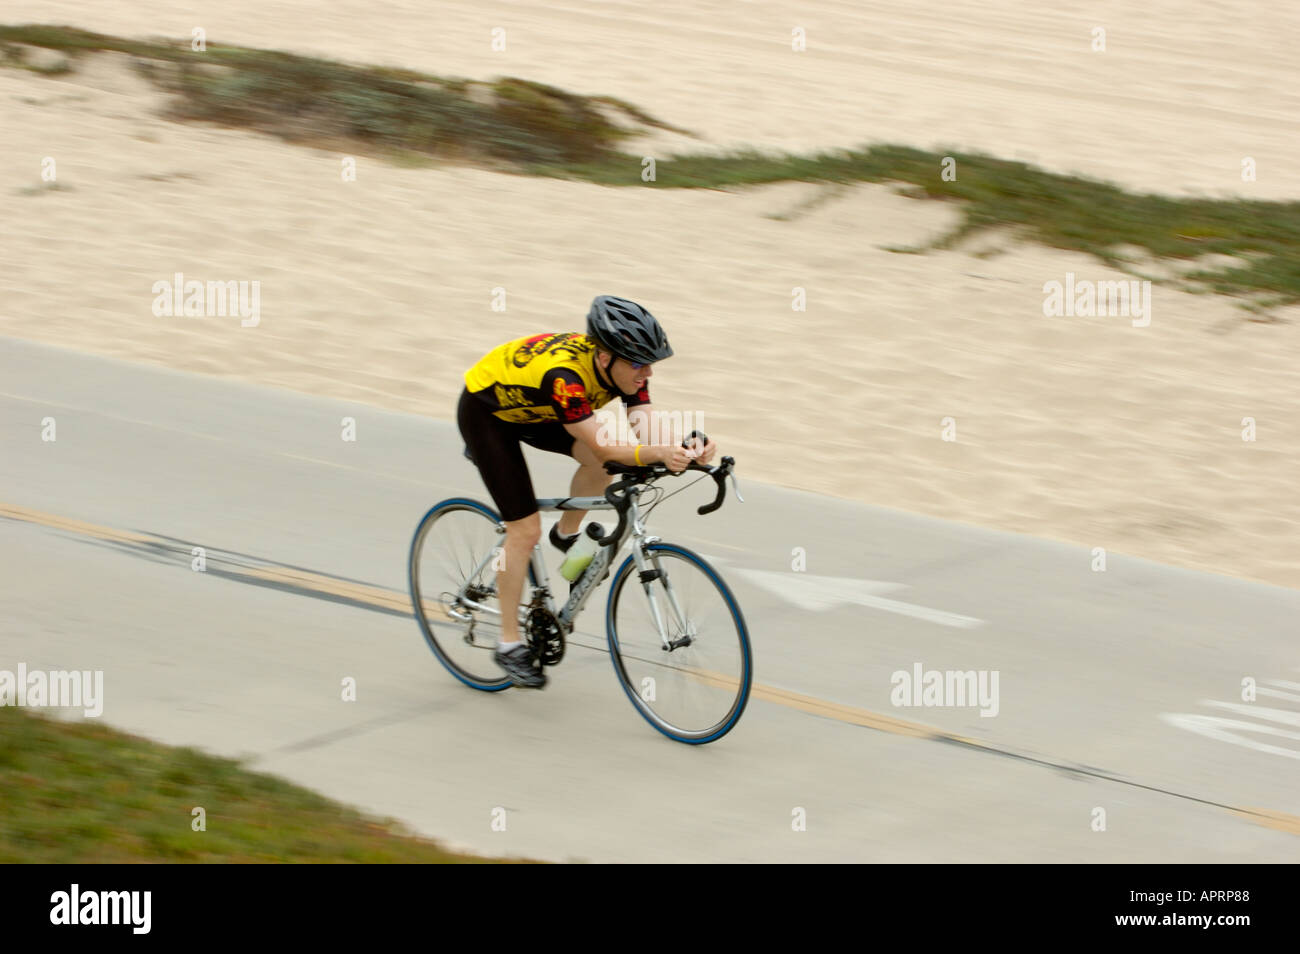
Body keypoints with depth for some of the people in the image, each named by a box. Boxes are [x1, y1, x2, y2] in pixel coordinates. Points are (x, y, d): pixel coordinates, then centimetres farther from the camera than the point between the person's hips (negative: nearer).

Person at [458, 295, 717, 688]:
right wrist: (658, 453, -60)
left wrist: (687, 450, -46)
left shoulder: (625, 369, -21)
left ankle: (566, 534, 12)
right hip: (485, 410, -7)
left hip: (531, 408, 7)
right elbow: (602, 446, -45)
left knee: (603, 462, -16)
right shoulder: (562, 374, -42)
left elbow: (646, 431, -26)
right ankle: (509, 644, 3)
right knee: (525, 529, -9)